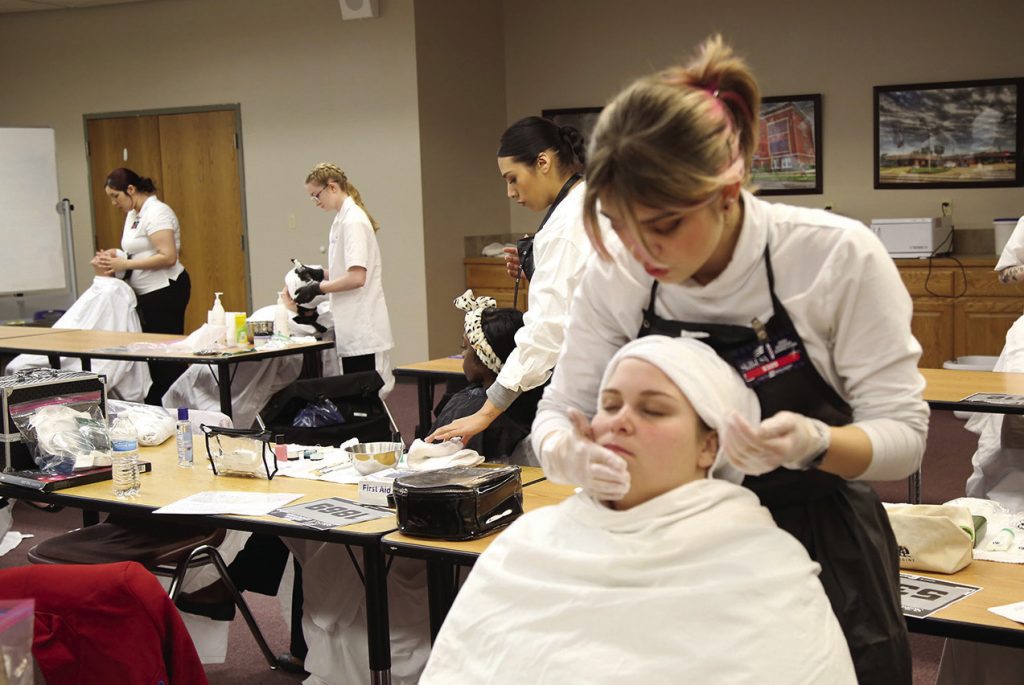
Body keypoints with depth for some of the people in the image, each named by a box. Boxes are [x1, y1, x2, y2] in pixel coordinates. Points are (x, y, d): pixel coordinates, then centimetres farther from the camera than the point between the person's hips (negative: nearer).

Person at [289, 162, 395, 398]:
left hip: (362, 329, -9)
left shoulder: (353, 221, -15)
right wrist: (320, 274, 10)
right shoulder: (344, 219, 15)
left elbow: (357, 277, -22)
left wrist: (318, 288, -13)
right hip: (353, 327, 9)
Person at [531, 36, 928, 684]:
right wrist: (568, 454, -31)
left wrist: (816, 443, -37)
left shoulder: (839, 256, -20)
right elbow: (560, 410, -7)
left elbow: (904, 434, -15)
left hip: (824, 562, -2)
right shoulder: (615, 275, -11)